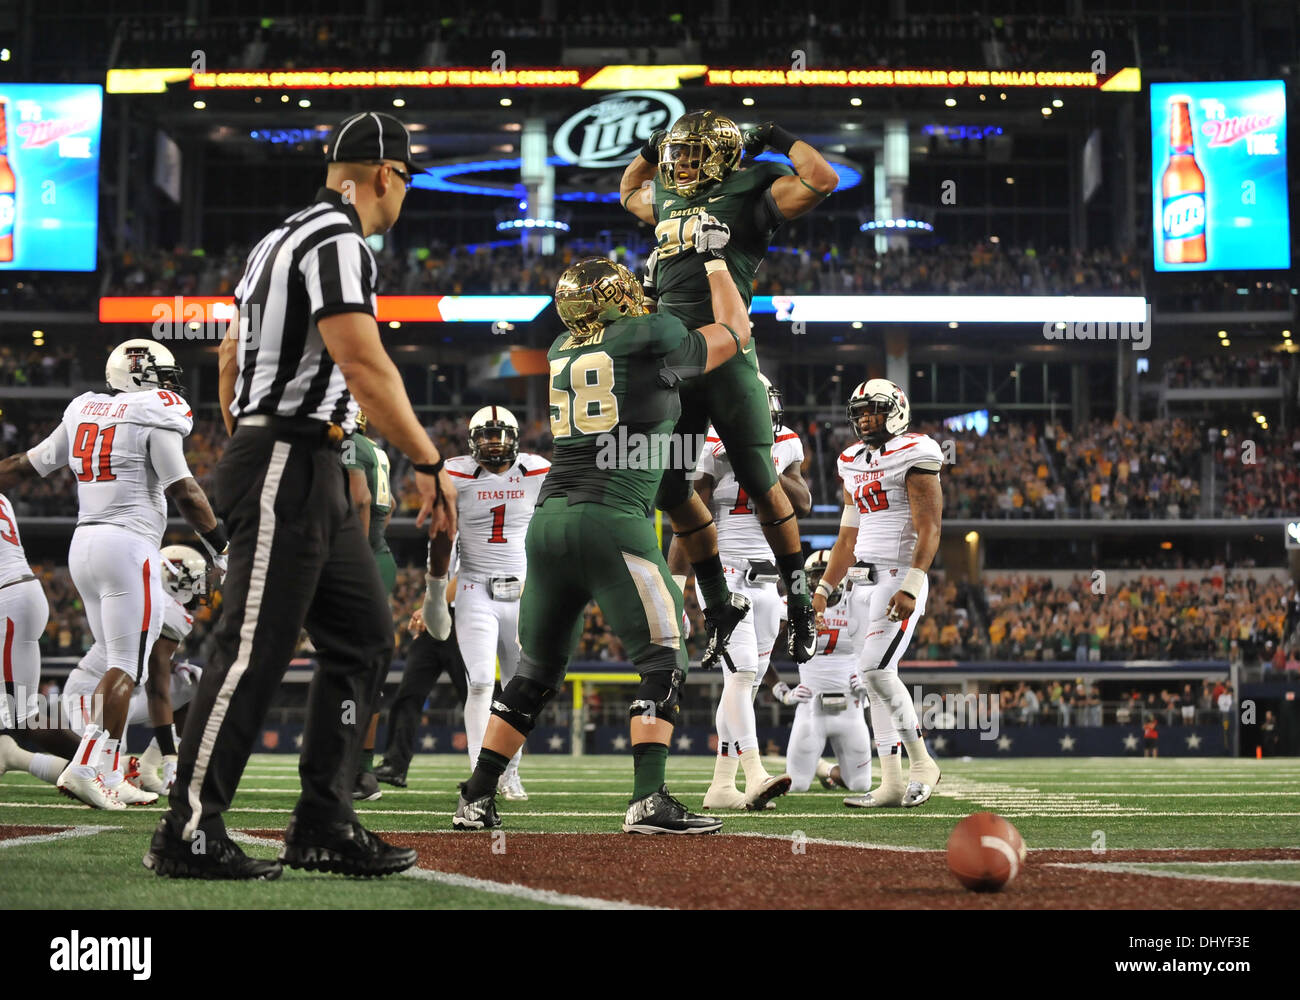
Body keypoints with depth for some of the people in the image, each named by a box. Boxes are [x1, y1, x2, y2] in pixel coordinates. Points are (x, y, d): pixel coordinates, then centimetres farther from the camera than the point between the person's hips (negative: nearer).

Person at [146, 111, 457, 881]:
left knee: (363, 636, 9)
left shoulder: (283, 239, 19)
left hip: (315, 477, 11)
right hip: (288, 466, -11)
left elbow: (231, 360, 25)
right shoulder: (337, 242, -12)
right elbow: (363, 365, -22)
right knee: (255, 650, -10)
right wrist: (431, 463, -19)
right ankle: (188, 836, -6)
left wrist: (246, 454, 29)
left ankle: (325, 826, 10)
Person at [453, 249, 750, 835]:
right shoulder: (649, 340, 0)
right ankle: (649, 800, -13)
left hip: (548, 520, 7)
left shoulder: (562, 351, 17)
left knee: (537, 671, 15)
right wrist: (716, 263, 30)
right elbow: (734, 329, 16)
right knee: (664, 662, -2)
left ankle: (476, 800, 15)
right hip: (611, 519, -7)